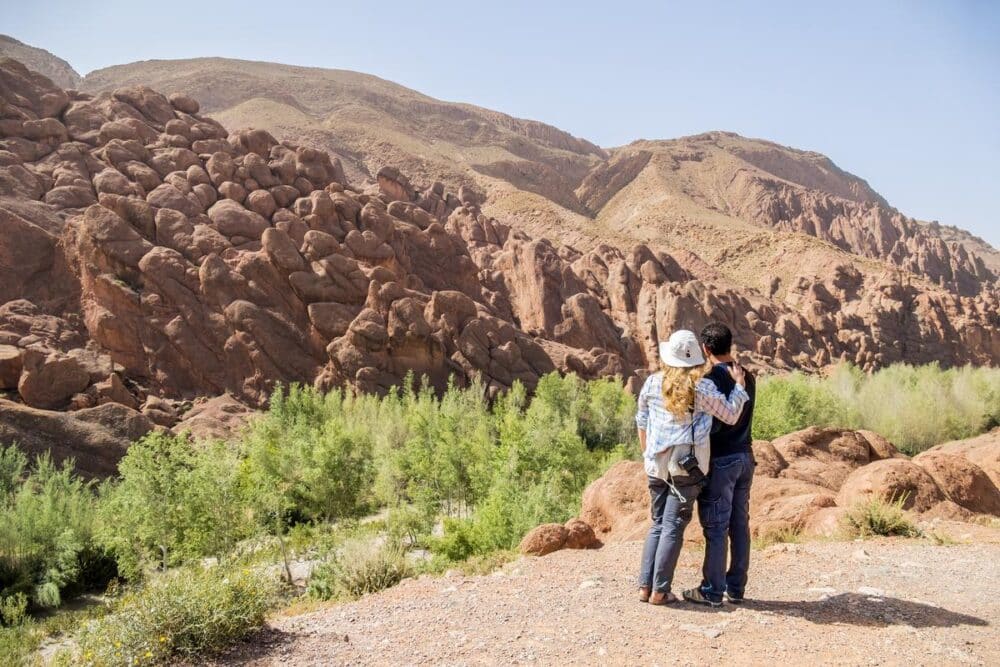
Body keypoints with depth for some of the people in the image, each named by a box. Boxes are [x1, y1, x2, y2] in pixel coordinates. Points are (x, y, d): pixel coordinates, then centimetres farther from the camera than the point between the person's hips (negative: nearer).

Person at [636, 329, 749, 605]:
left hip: (656, 465, 4)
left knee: (657, 524, 15)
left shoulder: (652, 382, 3)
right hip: (687, 467, -4)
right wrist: (739, 383, 8)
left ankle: (645, 586, 11)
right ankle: (660, 591, 3)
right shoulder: (701, 387, -9)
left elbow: (641, 422, 13)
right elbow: (730, 415, -1)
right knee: (673, 528, 2)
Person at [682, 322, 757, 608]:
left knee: (716, 528, -1)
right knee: (740, 525, 11)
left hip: (721, 460, -7)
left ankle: (712, 590, 6)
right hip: (745, 456, 7)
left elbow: (712, 425, -18)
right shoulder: (747, 377, 8)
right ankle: (736, 587, 18)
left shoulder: (713, 379, -15)